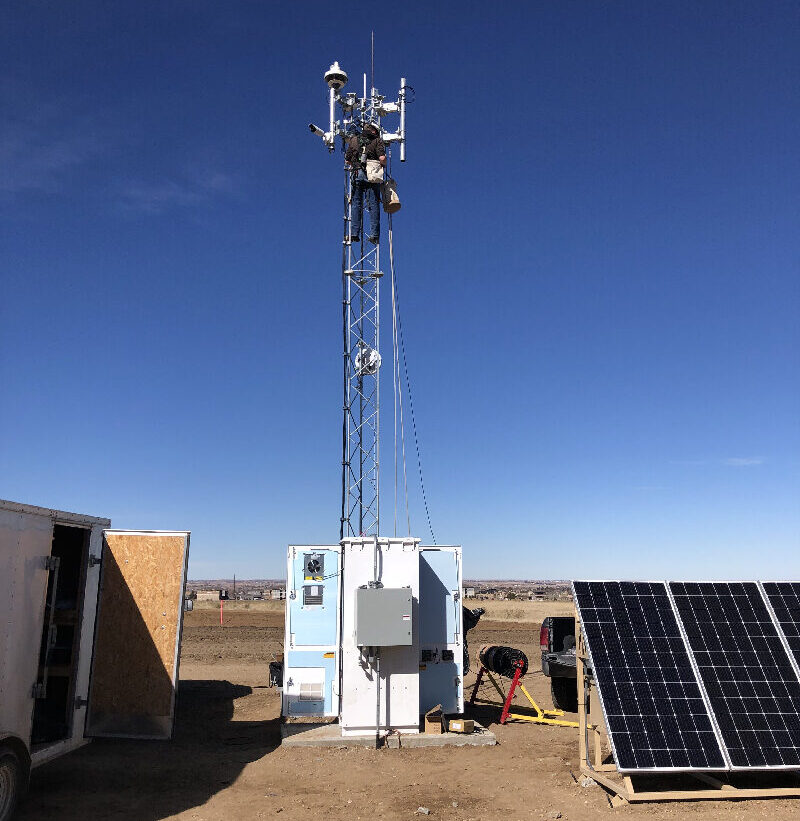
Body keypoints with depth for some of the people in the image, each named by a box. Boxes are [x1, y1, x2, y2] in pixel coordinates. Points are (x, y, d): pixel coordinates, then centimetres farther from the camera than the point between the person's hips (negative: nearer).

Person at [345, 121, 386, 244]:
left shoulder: (353, 140, 14)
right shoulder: (377, 140, 5)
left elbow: (347, 160, 14)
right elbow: (382, 158, -9)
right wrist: (383, 165, 10)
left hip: (357, 174, 2)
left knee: (356, 204, 6)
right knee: (374, 205, 0)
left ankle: (354, 233, 0)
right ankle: (374, 234, -6)